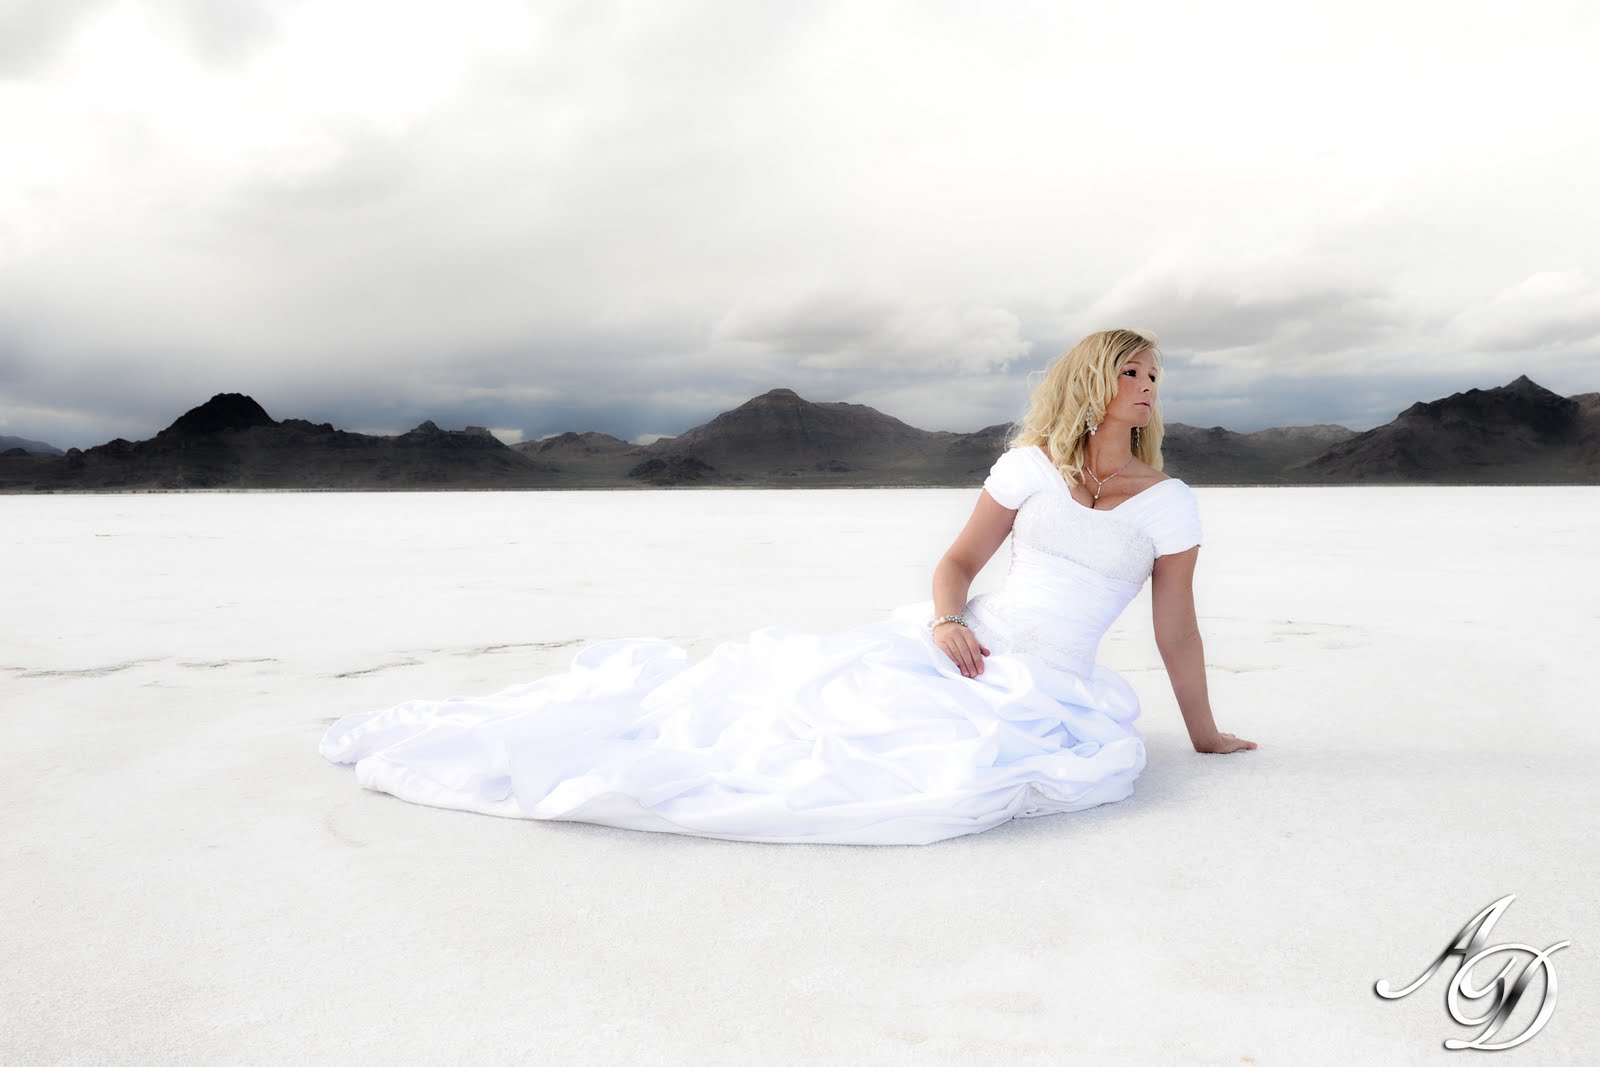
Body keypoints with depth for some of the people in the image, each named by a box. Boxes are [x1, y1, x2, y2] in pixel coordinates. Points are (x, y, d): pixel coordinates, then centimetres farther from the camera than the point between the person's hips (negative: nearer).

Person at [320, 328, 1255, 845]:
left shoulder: (1169, 502, 2)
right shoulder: (1031, 465, 3)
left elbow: (1177, 629, 5)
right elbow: (958, 563, 6)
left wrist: (1206, 735, 8)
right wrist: (948, 621, -14)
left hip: (1052, 689, -1)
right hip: (957, 650, 2)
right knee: (781, 692, -11)